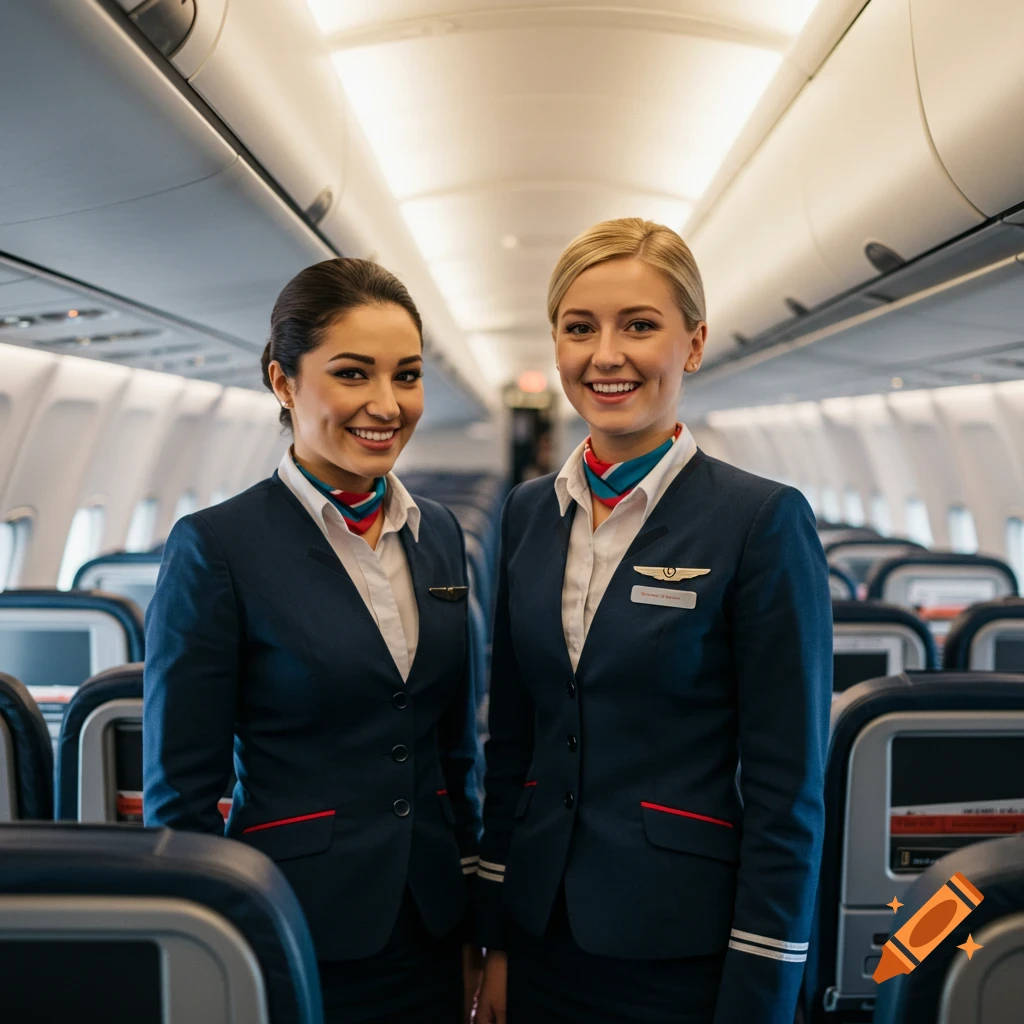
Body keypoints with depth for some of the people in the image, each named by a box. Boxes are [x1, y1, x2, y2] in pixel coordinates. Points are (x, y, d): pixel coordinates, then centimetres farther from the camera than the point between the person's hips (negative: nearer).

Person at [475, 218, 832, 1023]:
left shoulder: (763, 520, -13)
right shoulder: (529, 512, 3)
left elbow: (788, 789, -12)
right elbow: (511, 740, 8)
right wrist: (496, 939, 8)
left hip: (681, 951, -4)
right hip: (544, 932, 5)